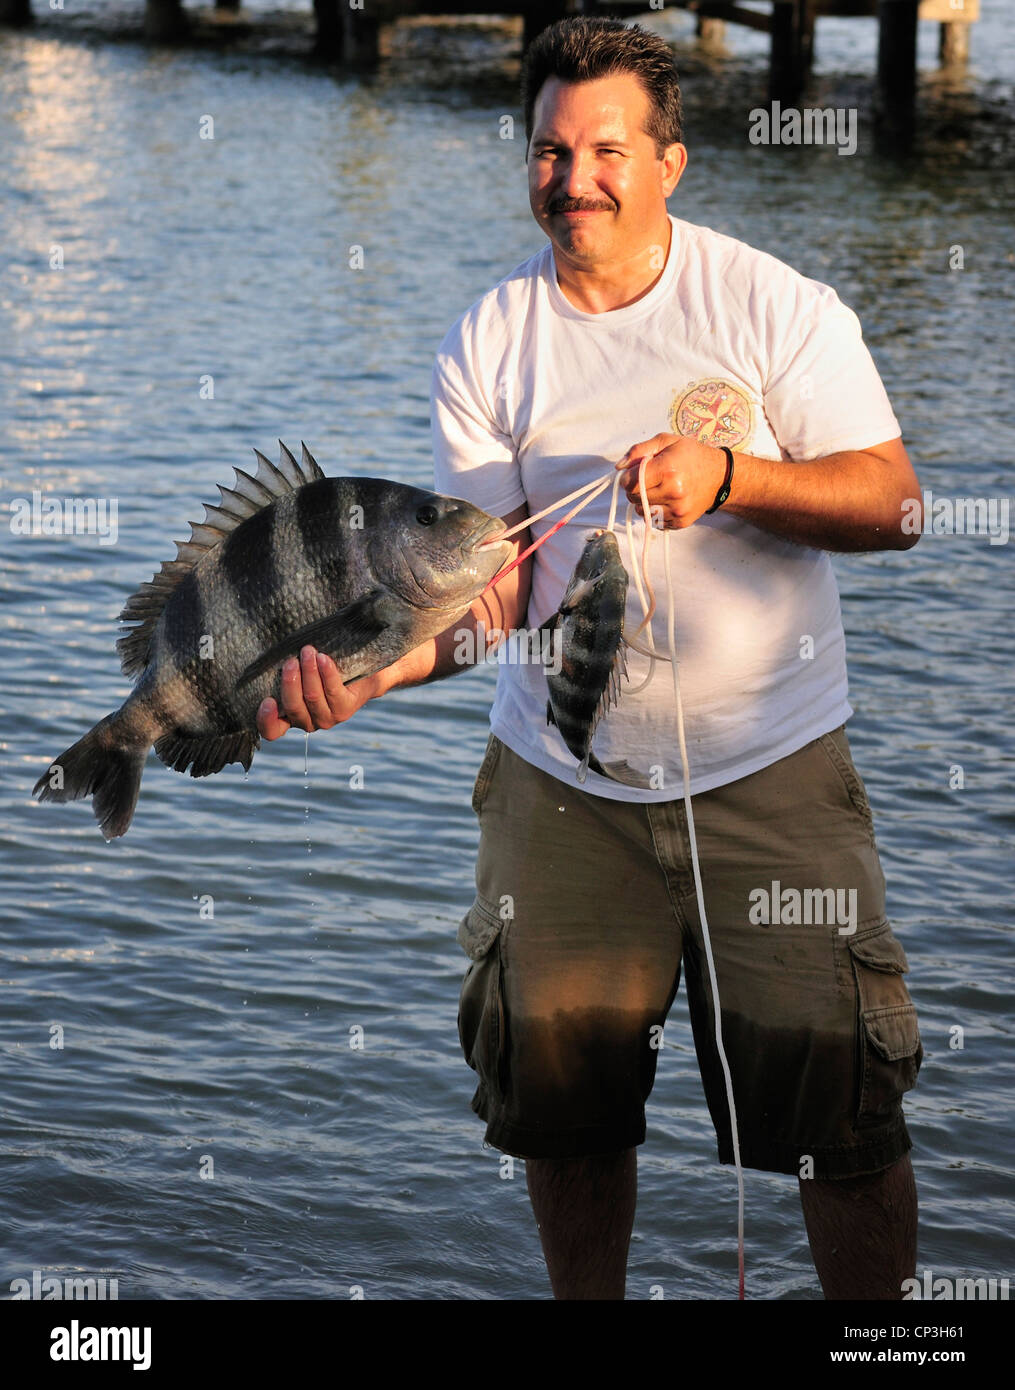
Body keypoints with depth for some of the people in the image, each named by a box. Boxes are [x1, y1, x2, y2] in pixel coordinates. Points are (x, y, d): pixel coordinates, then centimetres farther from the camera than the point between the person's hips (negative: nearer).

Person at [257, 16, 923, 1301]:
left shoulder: (775, 308, -4)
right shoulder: (486, 347, 0)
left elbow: (889, 503, -6)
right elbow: (489, 581, -5)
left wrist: (727, 476, -22)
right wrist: (371, 663, -25)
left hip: (772, 763, -2)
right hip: (561, 773, 2)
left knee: (840, 1098, -3)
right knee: (562, 1090, 9)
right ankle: (585, 1305, 32)